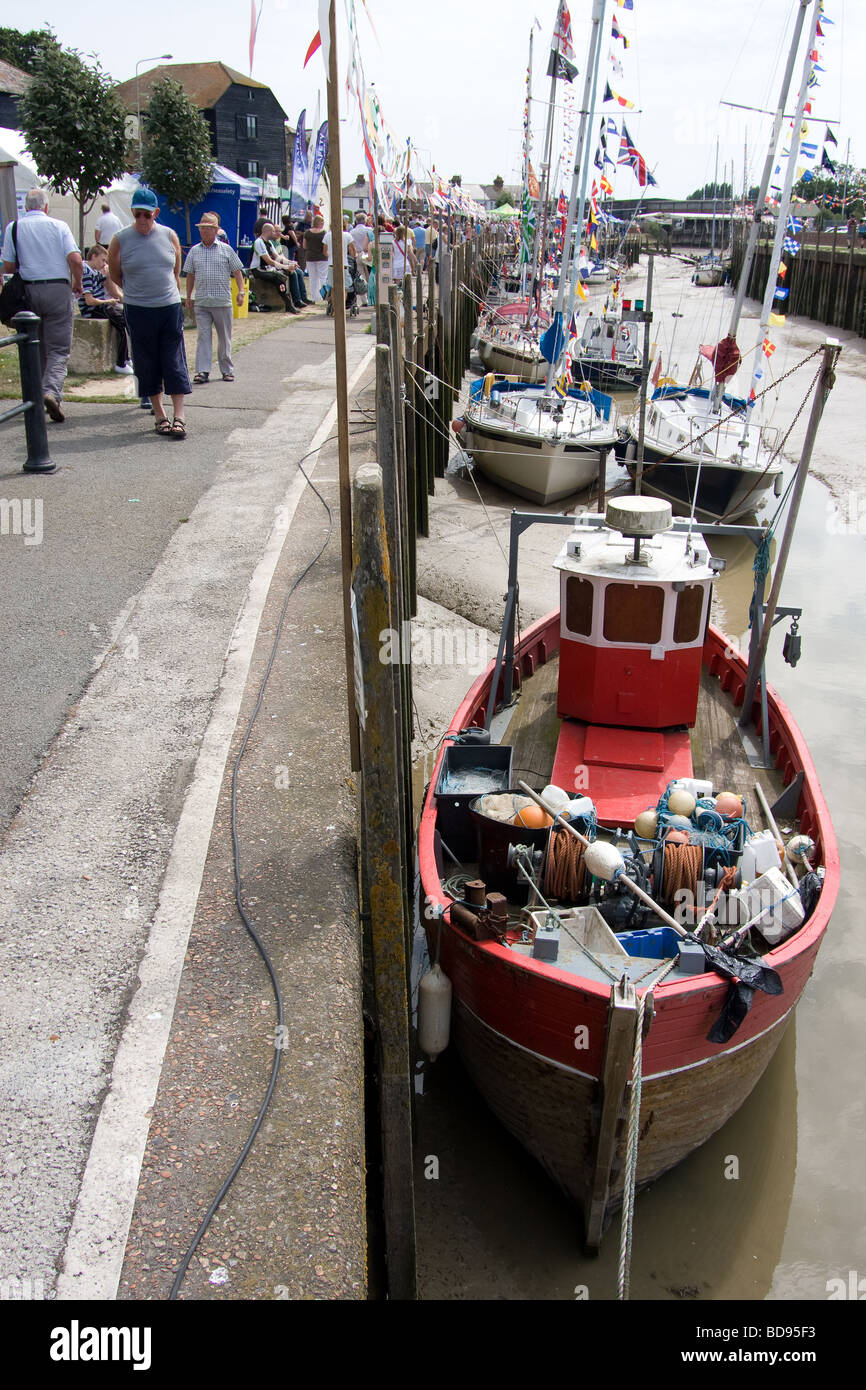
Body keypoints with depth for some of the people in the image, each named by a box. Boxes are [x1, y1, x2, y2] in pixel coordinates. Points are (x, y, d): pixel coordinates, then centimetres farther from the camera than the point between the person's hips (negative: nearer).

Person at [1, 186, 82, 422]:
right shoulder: (58, 225, 1)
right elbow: (75, 259, -9)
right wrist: (77, 284, 8)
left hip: (28, 291, 2)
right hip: (58, 290, -2)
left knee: (36, 349, 14)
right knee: (59, 349, -2)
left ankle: (36, 396, 18)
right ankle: (52, 392, -24)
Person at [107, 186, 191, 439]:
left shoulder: (169, 236, 4)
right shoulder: (120, 240, -2)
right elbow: (115, 276, 9)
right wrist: (138, 292, 16)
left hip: (170, 308, 1)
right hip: (138, 311, -1)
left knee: (175, 363, -3)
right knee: (148, 365, 4)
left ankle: (179, 417, -3)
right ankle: (159, 416, 12)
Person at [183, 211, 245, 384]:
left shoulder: (226, 249, 4)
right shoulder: (194, 251, 10)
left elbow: (237, 271, 5)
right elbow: (190, 275, 15)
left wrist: (240, 291, -4)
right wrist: (188, 297, 14)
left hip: (222, 302, -1)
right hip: (201, 303, 1)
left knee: (224, 337, 7)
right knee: (203, 336, -5)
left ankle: (227, 370, 17)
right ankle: (202, 371, -7)